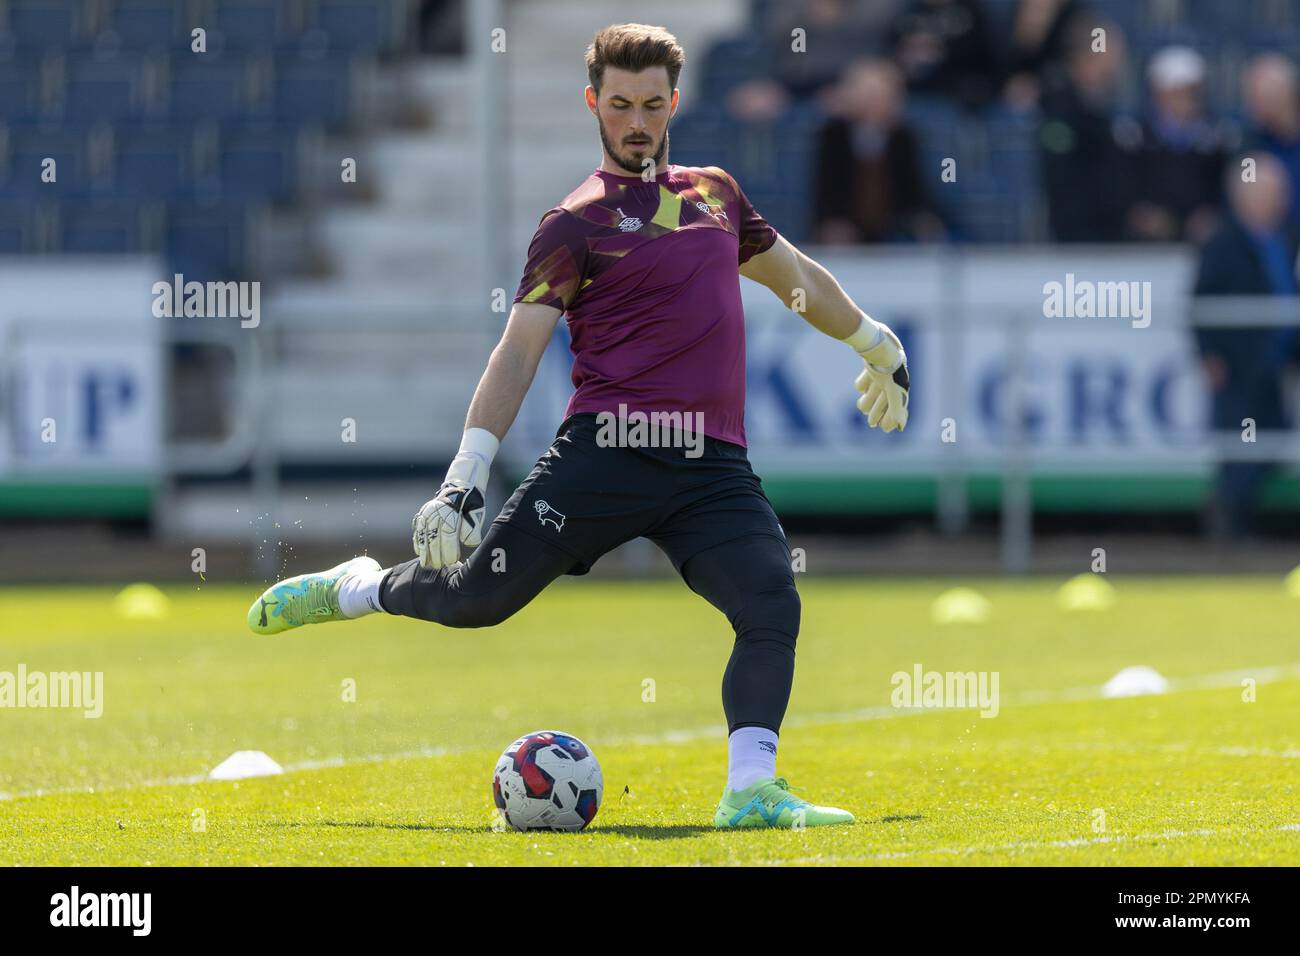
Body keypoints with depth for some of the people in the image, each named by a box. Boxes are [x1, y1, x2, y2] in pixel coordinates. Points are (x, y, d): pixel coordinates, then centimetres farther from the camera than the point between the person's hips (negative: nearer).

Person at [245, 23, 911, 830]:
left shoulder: (715, 192, 19)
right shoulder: (576, 225, 2)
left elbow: (796, 276, 37)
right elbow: (520, 351, -5)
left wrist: (876, 345, 44)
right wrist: (466, 474, -15)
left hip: (713, 466, 4)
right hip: (605, 452, -4)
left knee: (772, 609, -18)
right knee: (480, 595, -3)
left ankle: (751, 791, -18)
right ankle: (363, 588, 27)